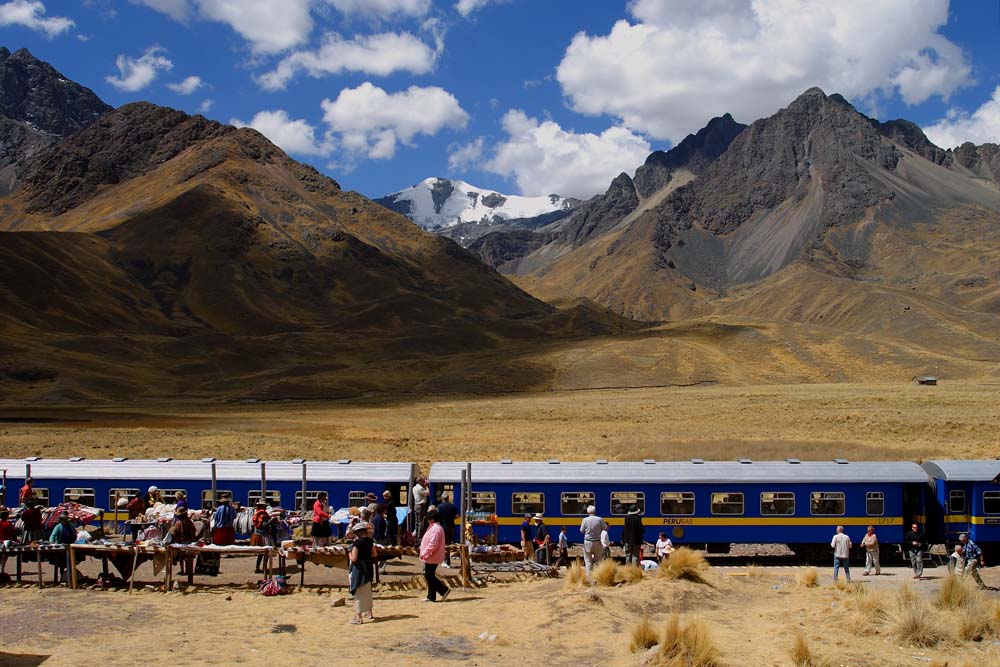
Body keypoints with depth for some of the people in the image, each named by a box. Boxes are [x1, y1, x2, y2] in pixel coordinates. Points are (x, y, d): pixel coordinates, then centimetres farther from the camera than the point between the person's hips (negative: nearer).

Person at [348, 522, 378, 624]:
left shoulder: (357, 542, -19)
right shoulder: (370, 541, 3)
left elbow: (353, 559, -21)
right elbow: (375, 554, 12)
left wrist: (350, 555, -1)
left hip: (359, 568, -7)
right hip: (368, 567, 7)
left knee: (359, 592, -2)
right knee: (367, 591, 21)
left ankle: (358, 617, 0)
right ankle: (369, 612, 35)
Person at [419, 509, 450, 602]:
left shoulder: (435, 529, -19)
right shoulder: (434, 527, 16)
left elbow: (432, 544, -25)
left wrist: (424, 553, -19)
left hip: (432, 558, -11)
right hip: (431, 558, 11)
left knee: (429, 576, -7)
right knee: (429, 576, 12)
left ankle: (444, 590, -4)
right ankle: (431, 597, 16)